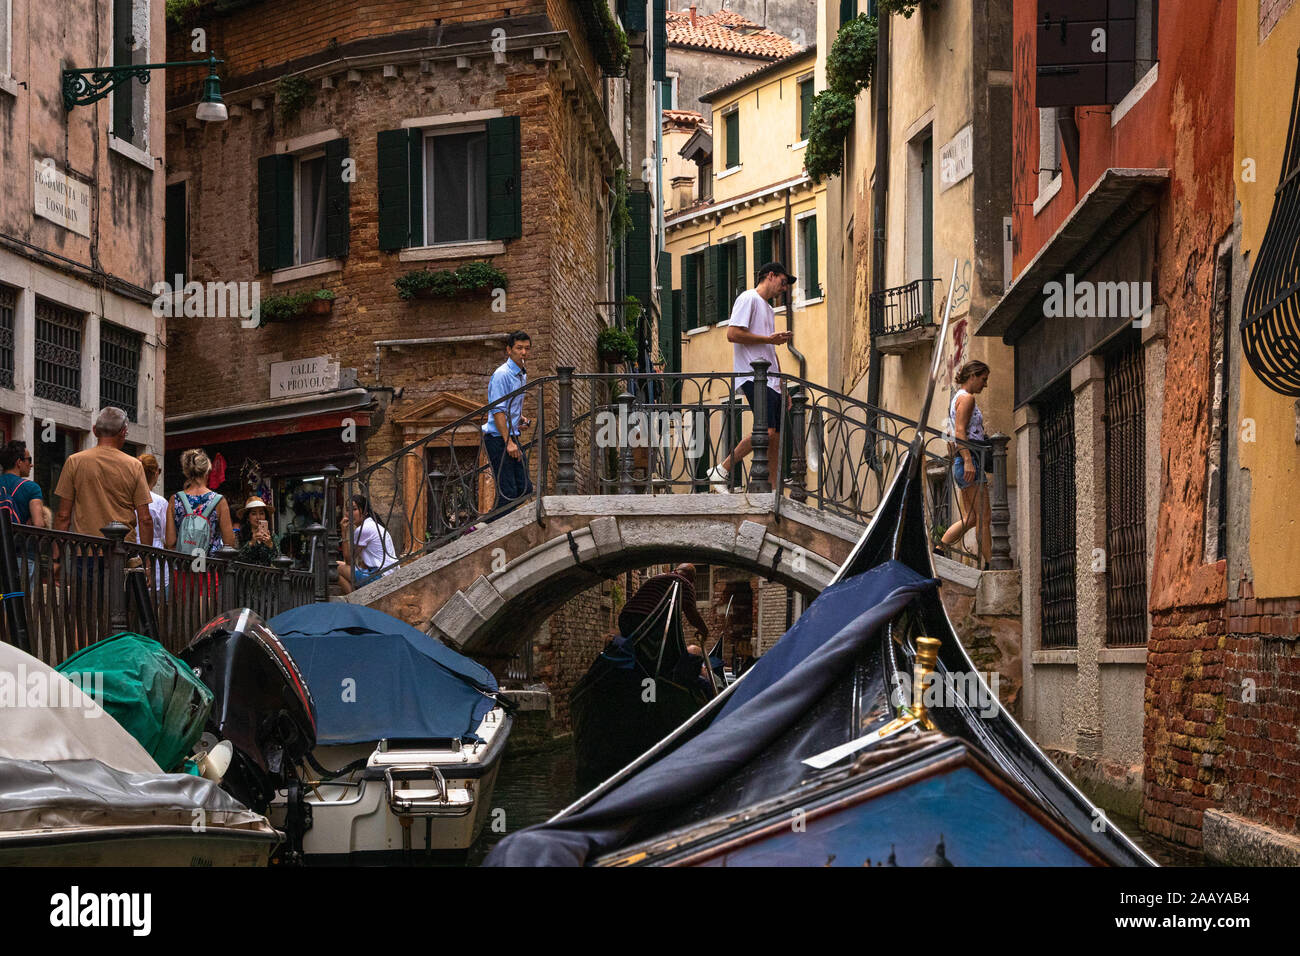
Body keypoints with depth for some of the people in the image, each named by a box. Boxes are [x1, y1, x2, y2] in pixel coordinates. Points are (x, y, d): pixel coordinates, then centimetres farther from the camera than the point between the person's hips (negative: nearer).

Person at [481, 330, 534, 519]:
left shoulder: (522, 374, 15)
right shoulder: (502, 375, -15)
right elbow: (498, 411, -20)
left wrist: (520, 419, 9)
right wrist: (508, 442, -24)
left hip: (511, 435, 10)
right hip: (498, 438, -10)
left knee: (524, 489, 8)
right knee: (507, 492, -11)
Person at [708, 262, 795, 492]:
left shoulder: (769, 310, 27)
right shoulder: (748, 299, -2)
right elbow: (733, 334, -15)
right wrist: (769, 339, -11)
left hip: (770, 379, 10)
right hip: (753, 376, -10)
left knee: (776, 435, 4)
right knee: (766, 431, -21)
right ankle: (721, 472, -15)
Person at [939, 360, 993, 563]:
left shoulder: (958, 398, 23)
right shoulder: (967, 398, -7)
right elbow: (960, 431, -17)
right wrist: (968, 461, -24)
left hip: (962, 462, 10)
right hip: (970, 458, -10)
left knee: (970, 518, 7)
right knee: (983, 517, -8)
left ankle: (935, 552, 1)